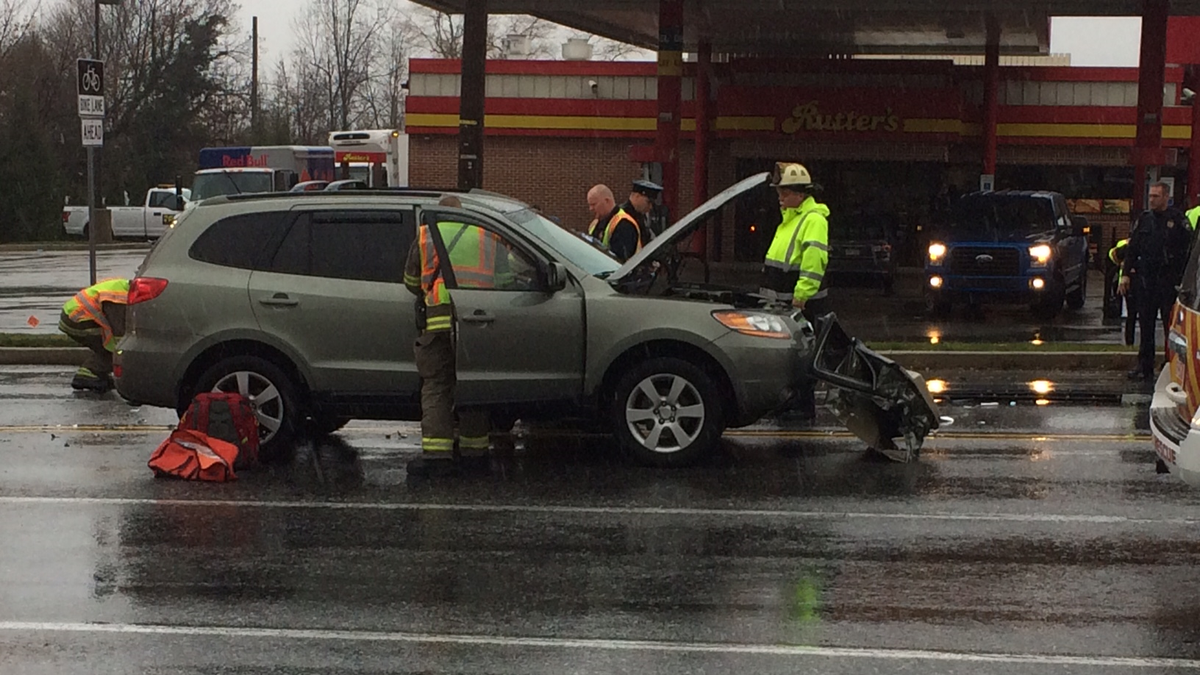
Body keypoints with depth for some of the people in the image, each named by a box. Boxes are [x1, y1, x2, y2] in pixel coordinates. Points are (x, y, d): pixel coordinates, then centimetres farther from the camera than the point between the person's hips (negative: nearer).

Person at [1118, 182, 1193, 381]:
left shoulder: (1178, 219, -1)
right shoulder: (1144, 219, 12)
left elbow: (1189, 249, -3)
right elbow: (1132, 249, 16)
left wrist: (1184, 278, -9)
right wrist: (1125, 274, 9)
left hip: (1169, 280, -4)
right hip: (1146, 278, 4)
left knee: (1171, 324, -3)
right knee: (1146, 324, 7)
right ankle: (1145, 366, 13)